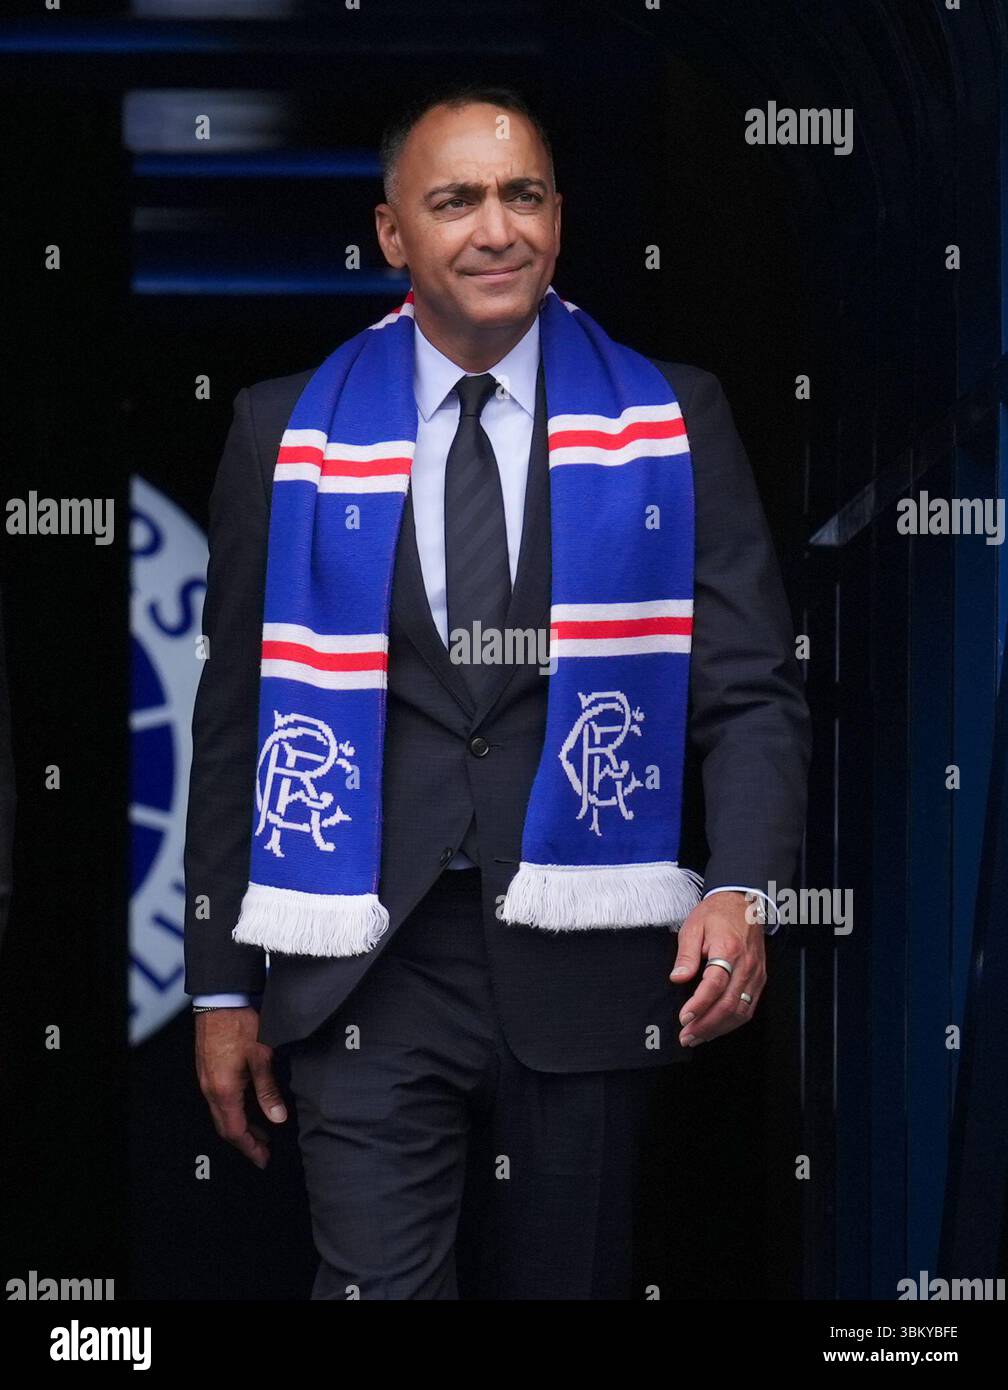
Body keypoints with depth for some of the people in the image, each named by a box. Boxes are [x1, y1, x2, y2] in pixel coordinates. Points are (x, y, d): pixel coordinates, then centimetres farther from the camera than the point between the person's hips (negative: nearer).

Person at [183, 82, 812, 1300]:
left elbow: (752, 691, 2)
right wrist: (221, 986, 5)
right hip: (367, 969, -1)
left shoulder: (673, 424, 4)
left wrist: (743, 889, -17)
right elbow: (237, 718, 8)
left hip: (586, 963, 1)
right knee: (376, 1286, -10)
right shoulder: (288, 434, 5)